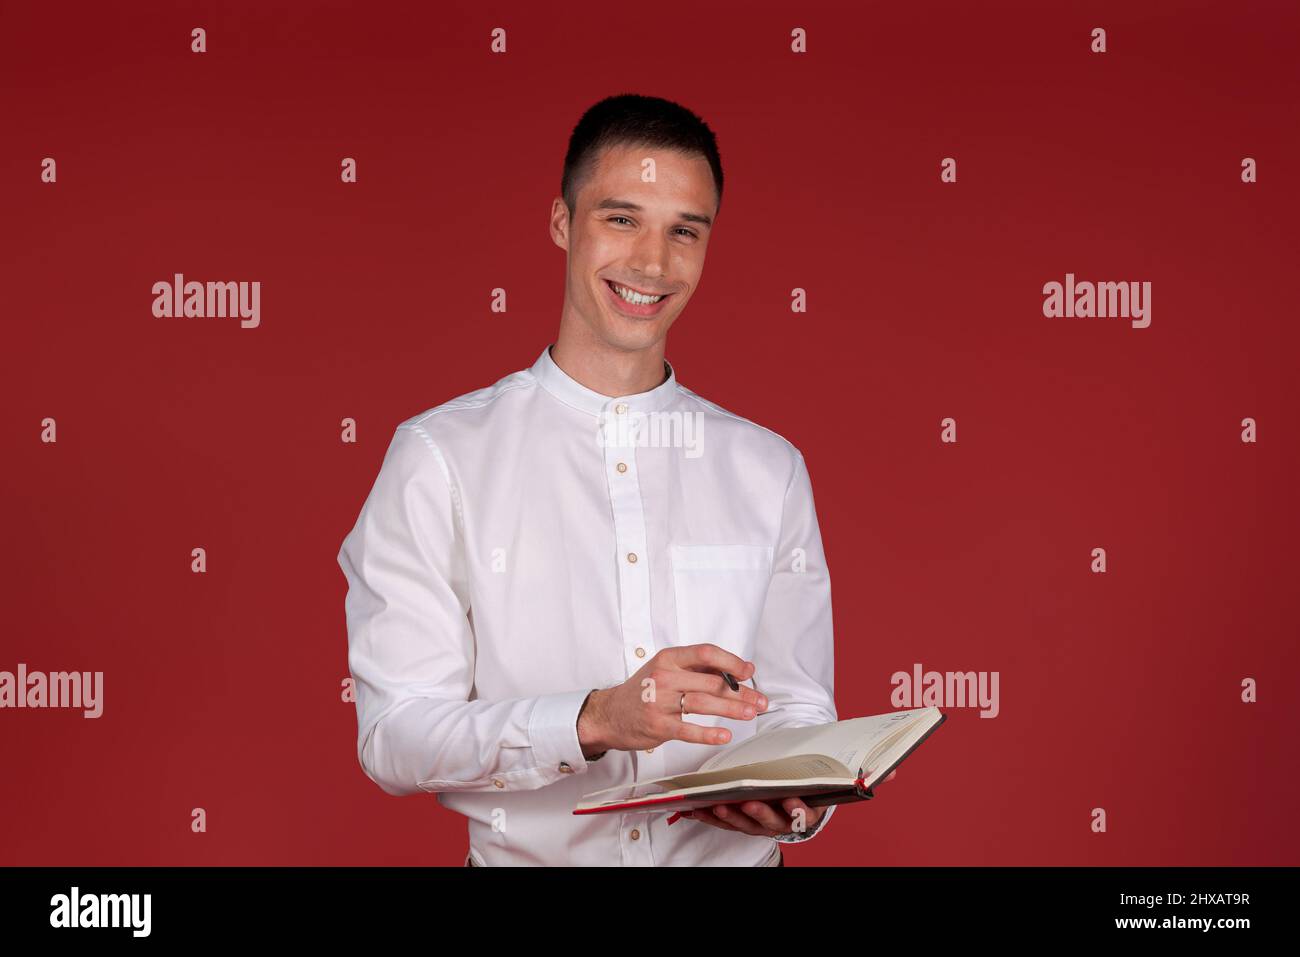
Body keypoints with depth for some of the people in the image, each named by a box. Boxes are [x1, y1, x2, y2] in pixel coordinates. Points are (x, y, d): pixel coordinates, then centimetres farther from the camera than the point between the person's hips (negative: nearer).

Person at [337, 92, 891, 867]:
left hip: (733, 851, 2)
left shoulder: (767, 470, 11)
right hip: (528, 854, -2)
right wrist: (593, 720, -18)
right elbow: (394, 733, -5)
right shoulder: (440, 459, 1)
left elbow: (799, 711, 13)